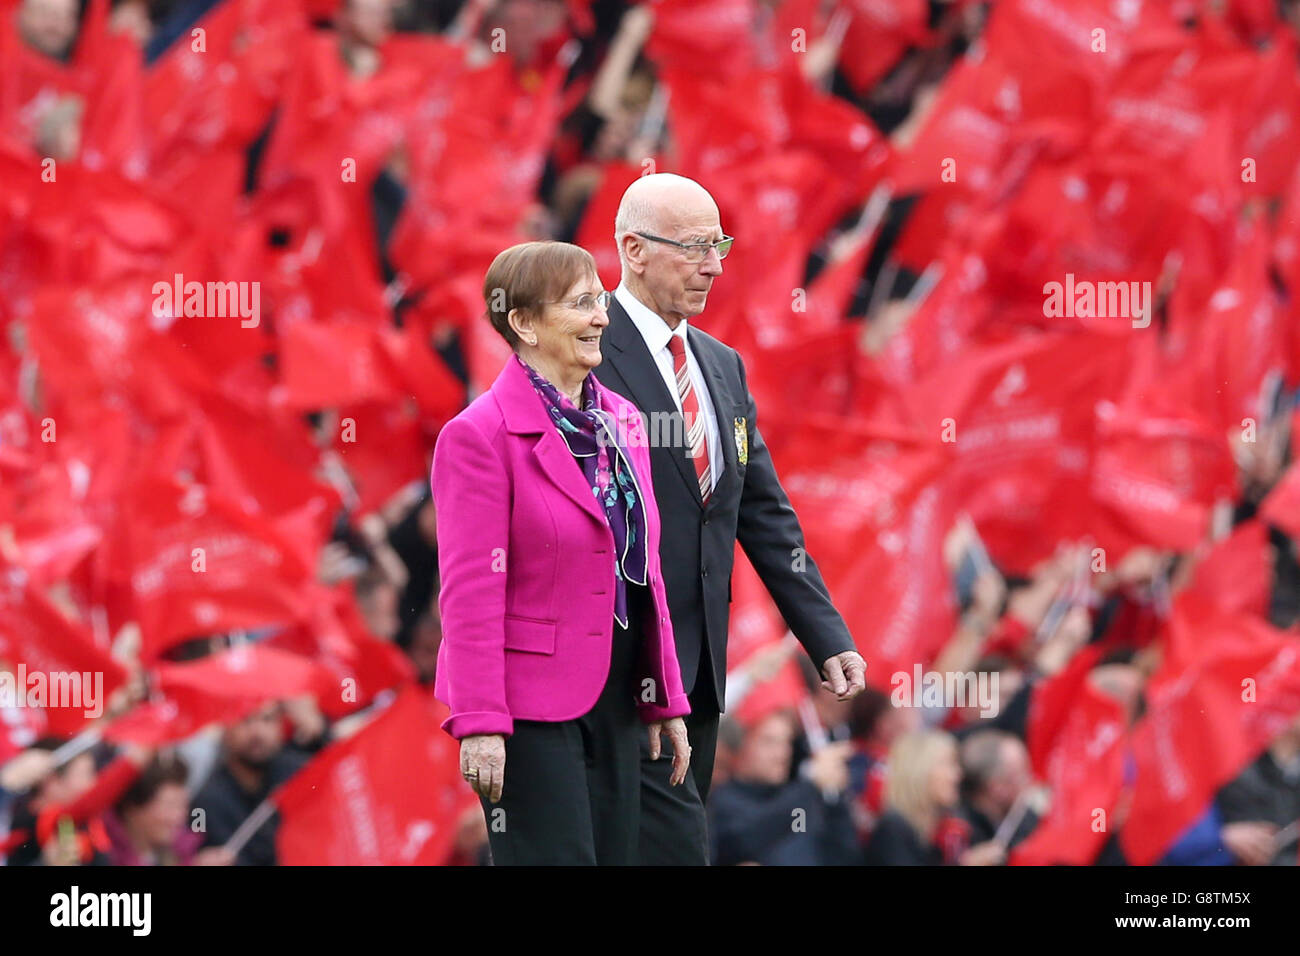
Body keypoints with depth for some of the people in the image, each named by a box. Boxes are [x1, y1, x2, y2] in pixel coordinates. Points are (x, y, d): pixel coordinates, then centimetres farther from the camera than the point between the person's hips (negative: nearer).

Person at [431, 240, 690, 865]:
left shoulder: (620, 421, 12)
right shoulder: (480, 435, -10)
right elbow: (471, 592, -14)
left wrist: (666, 699, 14)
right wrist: (479, 724, -18)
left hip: (615, 699, 7)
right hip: (530, 707, -7)